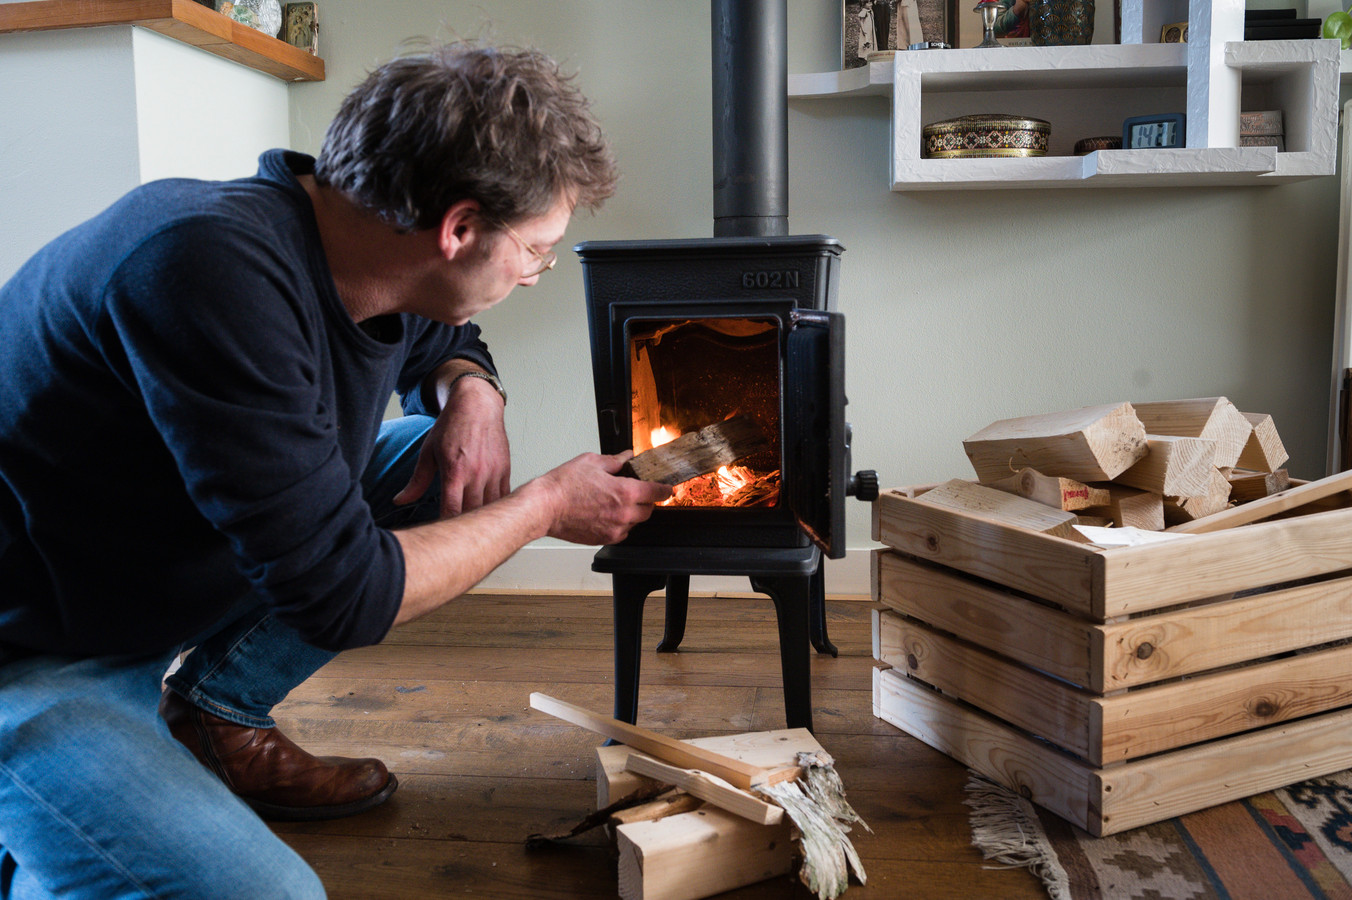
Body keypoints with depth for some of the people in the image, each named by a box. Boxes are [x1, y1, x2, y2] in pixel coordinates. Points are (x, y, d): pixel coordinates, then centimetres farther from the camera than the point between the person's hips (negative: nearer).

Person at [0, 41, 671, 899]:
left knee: (437, 462, 1)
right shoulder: (215, 266, -33)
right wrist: (546, 507, -17)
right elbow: (343, 594, -30)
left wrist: (474, 395, -6)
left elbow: (449, 343, 19)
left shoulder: (361, 263, -6)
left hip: (177, 585, 9)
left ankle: (214, 718, 8)